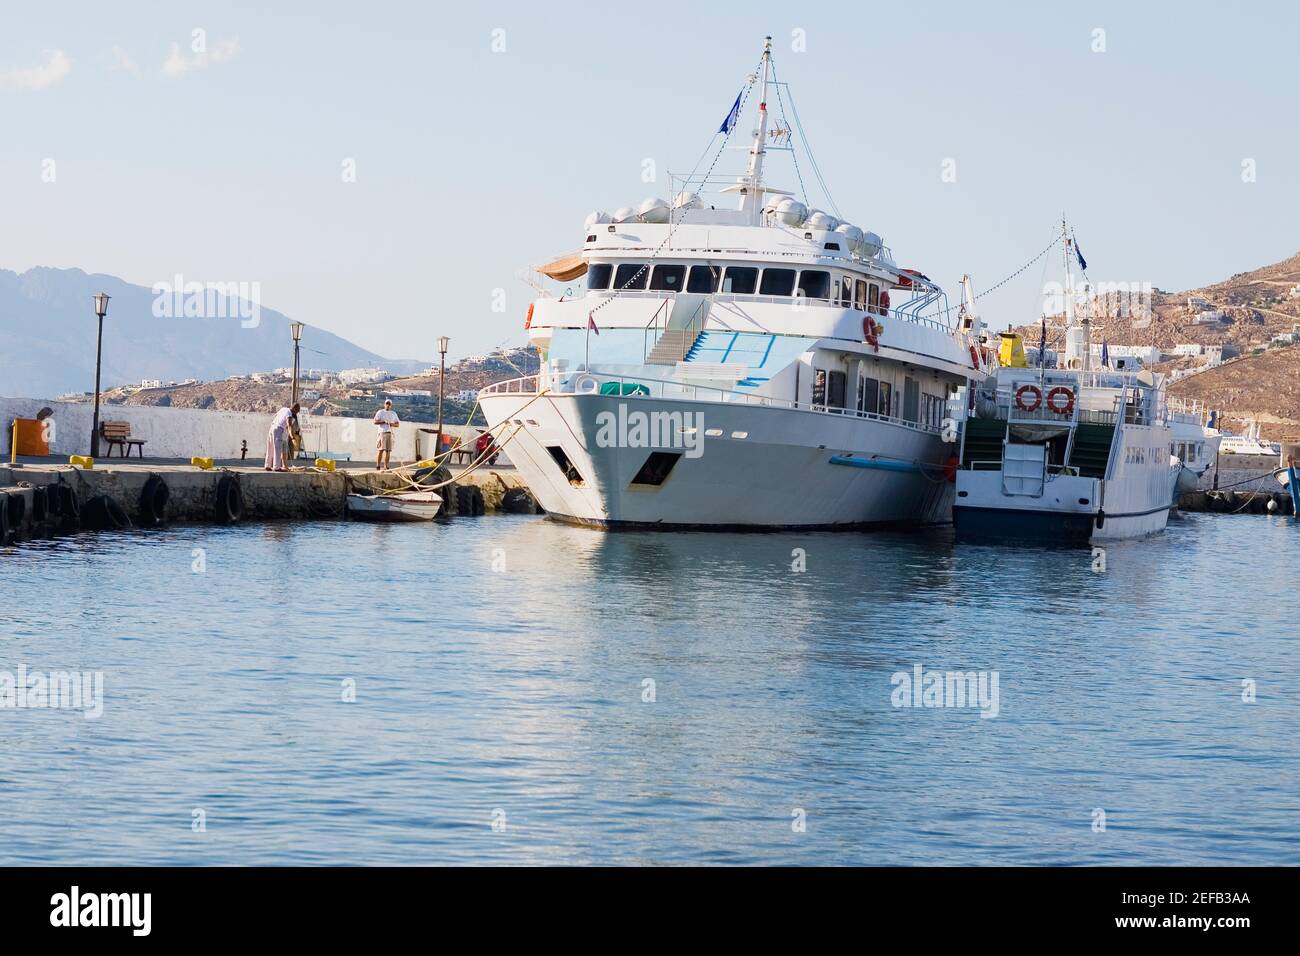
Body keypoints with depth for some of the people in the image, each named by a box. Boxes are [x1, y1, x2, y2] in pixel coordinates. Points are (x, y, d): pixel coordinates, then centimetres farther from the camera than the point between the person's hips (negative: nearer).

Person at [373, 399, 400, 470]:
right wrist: (384, 422, -15)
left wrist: (392, 424, -3)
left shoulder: (393, 413, 18)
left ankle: (386, 466, 2)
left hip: (390, 433, 5)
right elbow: (375, 422, -5)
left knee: (388, 450, 0)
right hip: (382, 432, -5)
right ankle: (378, 466, -13)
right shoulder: (380, 412, 5)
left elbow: (397, 424, 18)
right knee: (381, 449, -12)